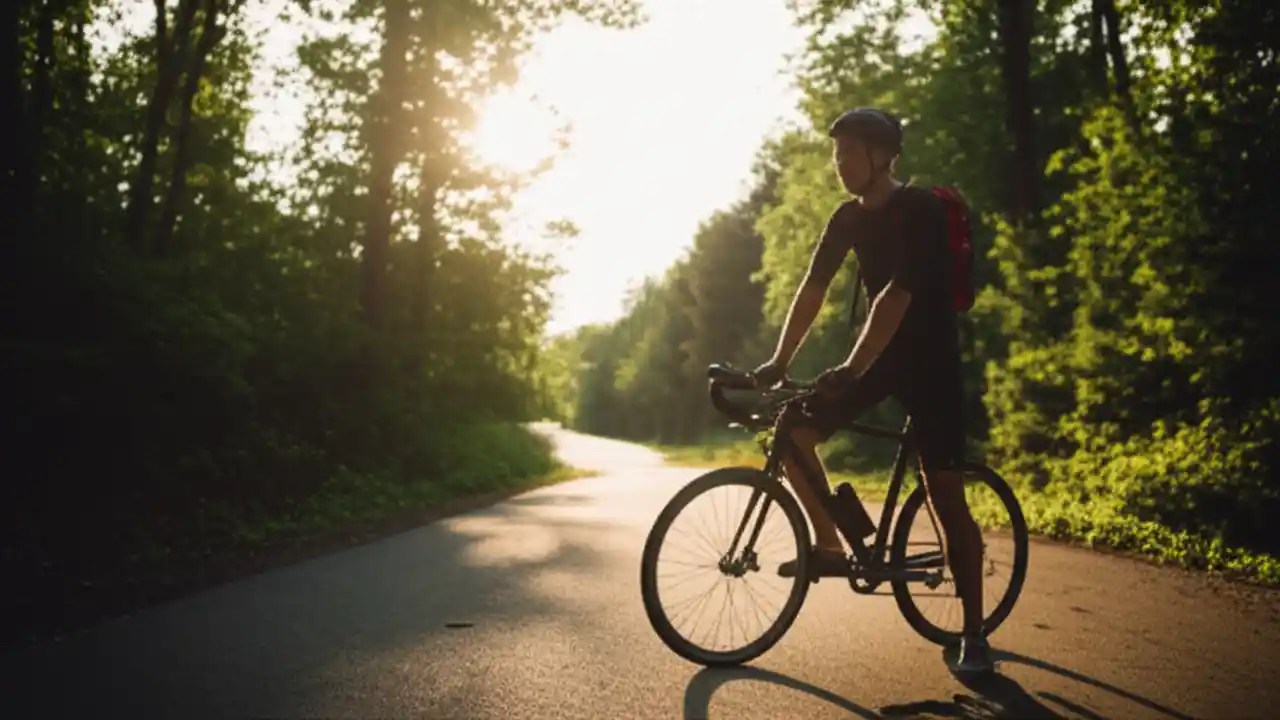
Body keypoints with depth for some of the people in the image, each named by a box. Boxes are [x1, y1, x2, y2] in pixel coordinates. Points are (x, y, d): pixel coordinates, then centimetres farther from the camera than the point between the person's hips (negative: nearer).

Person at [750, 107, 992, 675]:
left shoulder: (920, 210, -18)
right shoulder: (848, 217, 3)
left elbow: (897, 294, -28)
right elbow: (812, 289, -1)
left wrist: (851, 368, -36)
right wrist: (779, 361, -9)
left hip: (929, 356, -6)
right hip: (880, 352, 6)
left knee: (945, 495, -7)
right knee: (793, 432, -9)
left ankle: (973, 633, 2)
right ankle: (830, 546, 8)